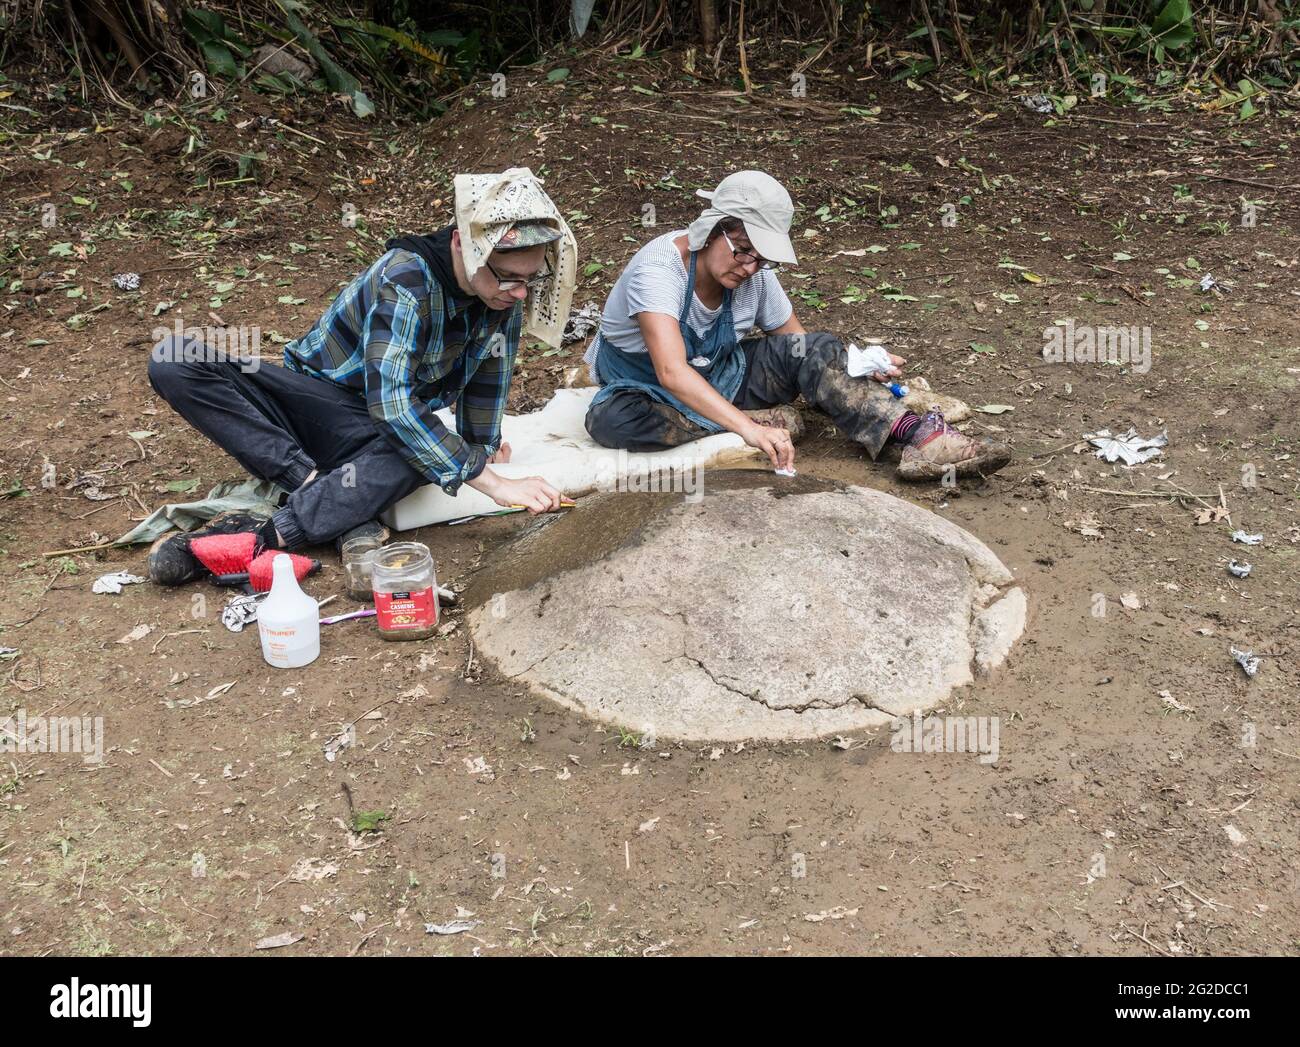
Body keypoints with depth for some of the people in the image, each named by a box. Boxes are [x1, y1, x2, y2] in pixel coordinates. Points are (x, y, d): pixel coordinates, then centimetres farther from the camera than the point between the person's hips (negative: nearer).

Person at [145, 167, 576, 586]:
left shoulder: (505, 292, -9)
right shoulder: (405, 280, -27)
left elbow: (490, 369, 9)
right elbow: (392, 403, -37)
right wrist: (493, 483, -40)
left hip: (371, 430, 2)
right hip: (312, 393, -2)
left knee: (410, 462, -38)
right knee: (171, 361, -28)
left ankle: (259, 535, -38)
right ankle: (316, 484, -35)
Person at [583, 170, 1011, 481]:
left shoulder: (756, 275, -10)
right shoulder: (659, 266, -30)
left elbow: (799, 347, 2)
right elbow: (671, 372, -44)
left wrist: (855, 367, -20)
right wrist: (748, 427, -55)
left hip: (718, 374, 5)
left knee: (817, 348, -18)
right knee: (610, 418, -41)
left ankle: (916, 436, -31)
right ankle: (763, 418, -29)